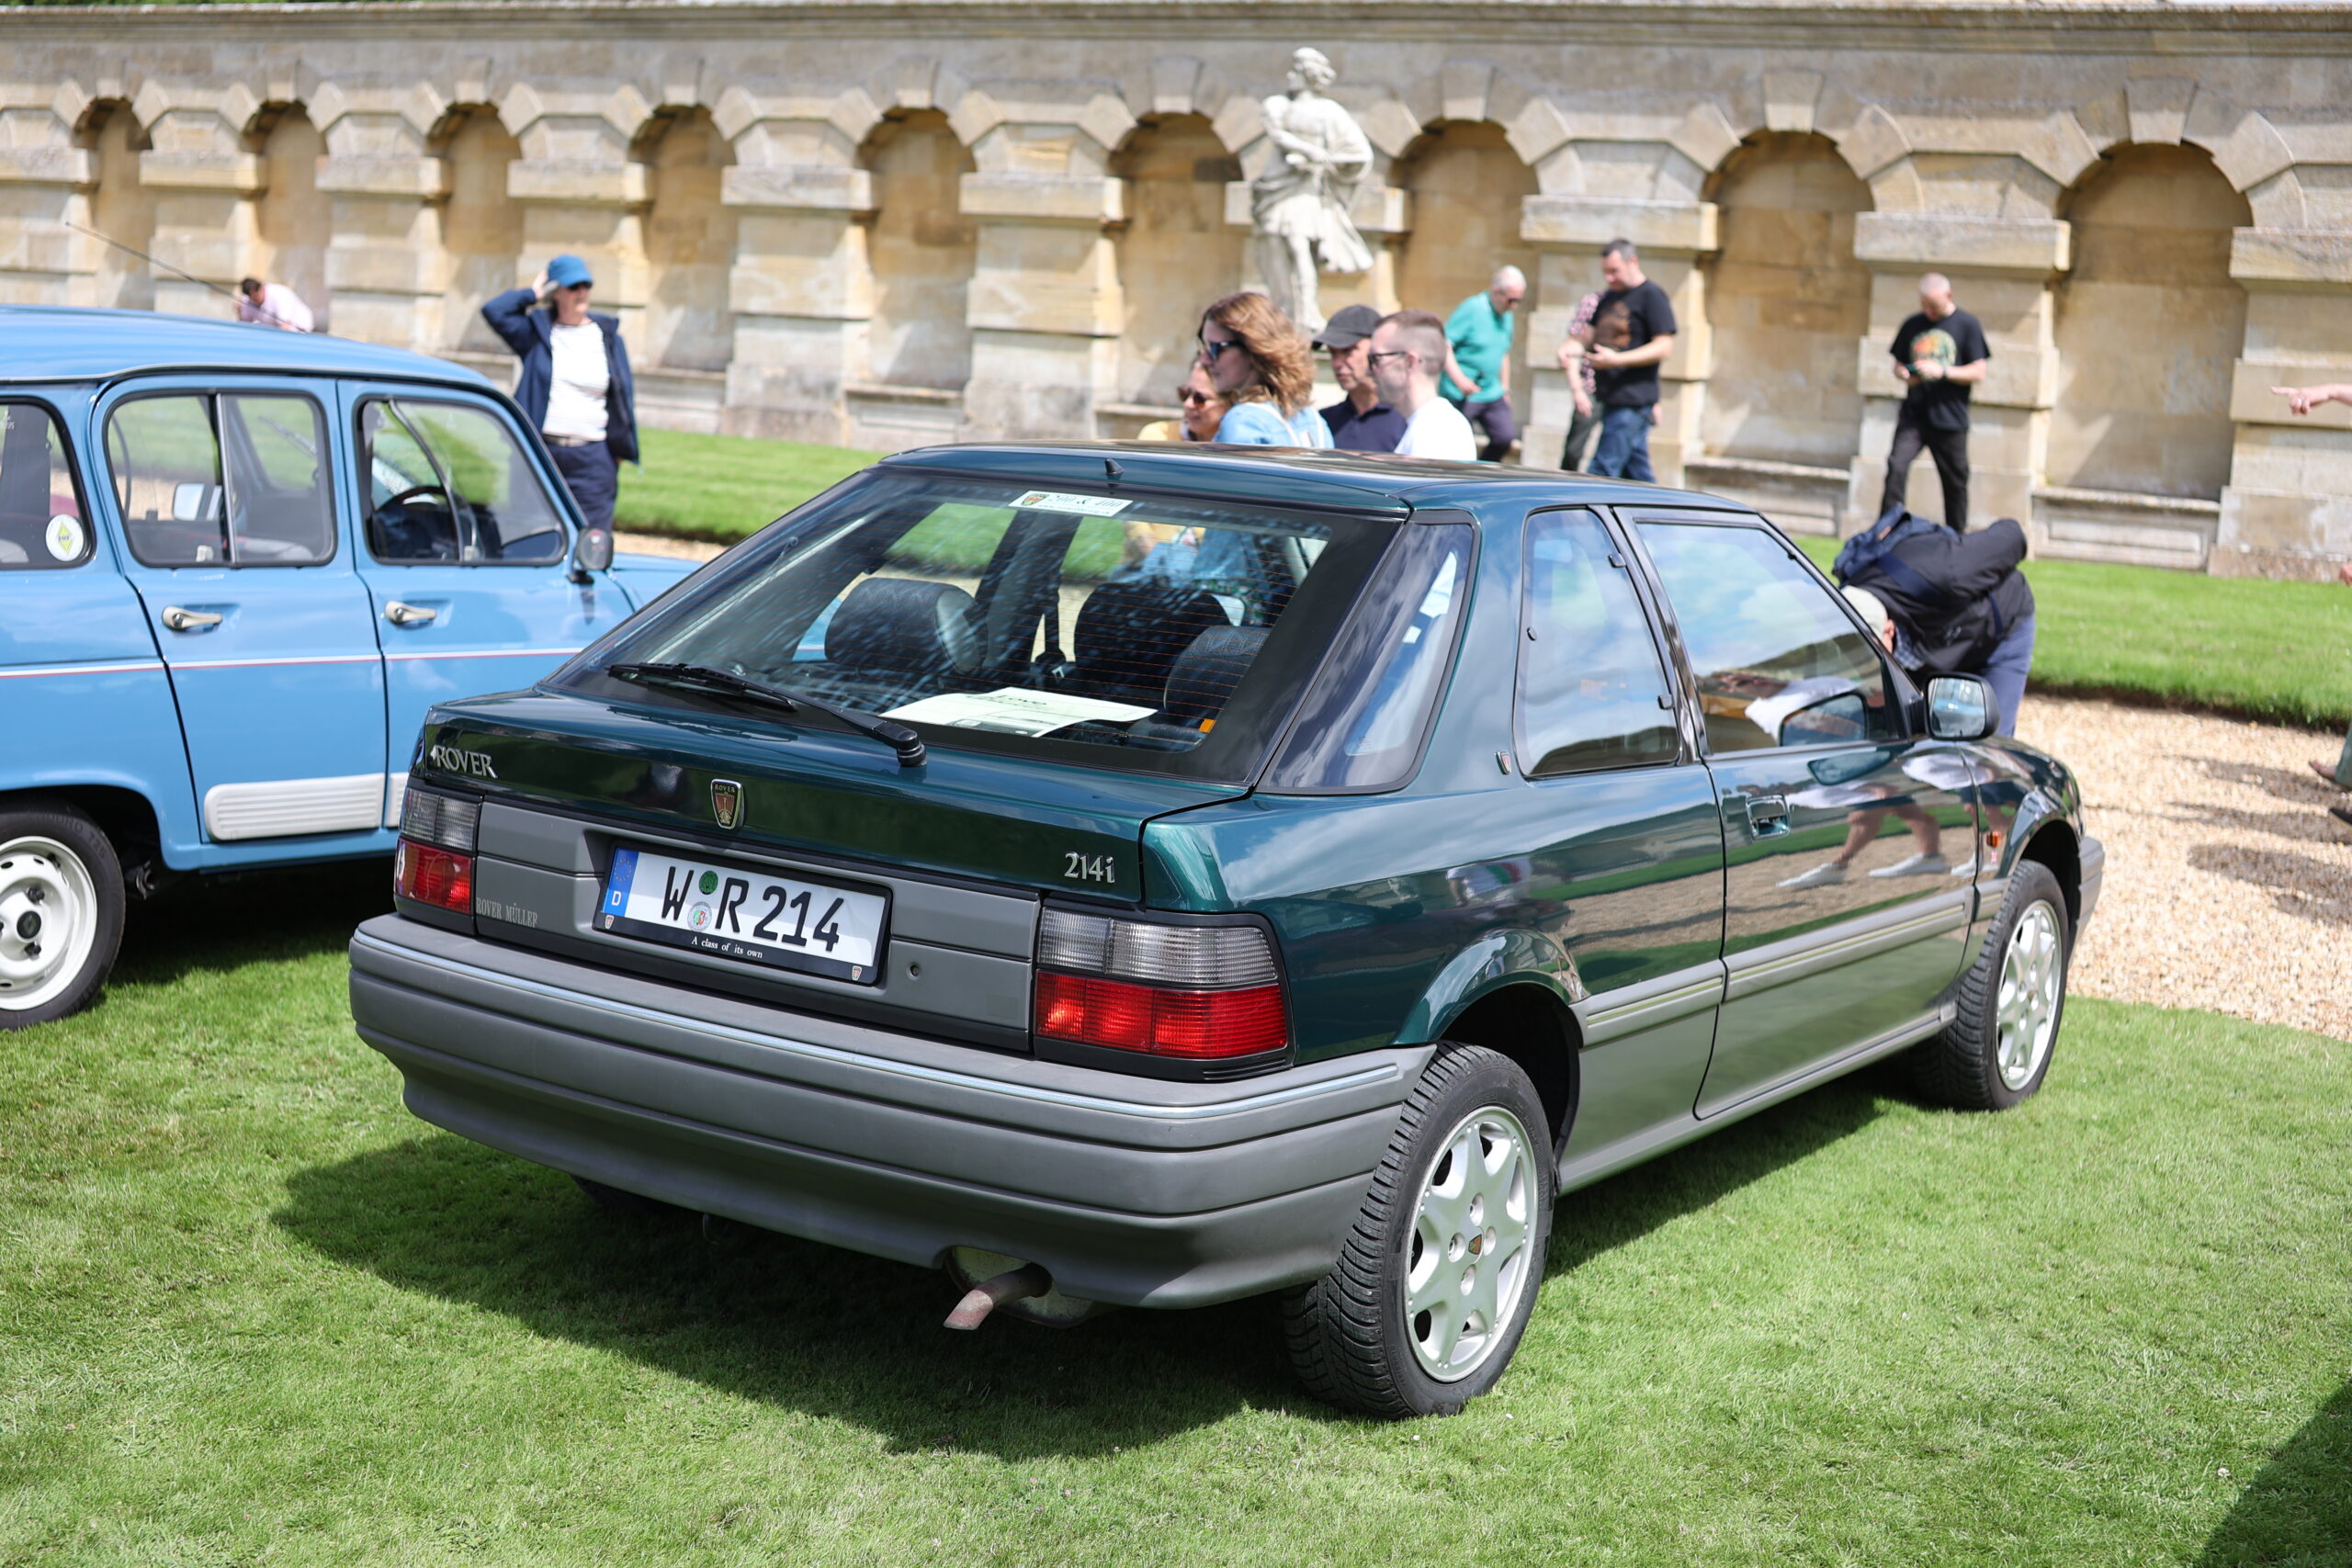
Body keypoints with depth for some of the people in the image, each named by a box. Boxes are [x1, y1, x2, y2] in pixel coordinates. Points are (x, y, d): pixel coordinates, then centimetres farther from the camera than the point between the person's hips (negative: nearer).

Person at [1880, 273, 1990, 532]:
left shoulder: (1967, 325, 0)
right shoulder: (1912, 324, 10)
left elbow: (1978, 372, -3)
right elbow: (1898, 364, 18)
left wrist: (1943, 371, -16)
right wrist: (1905, 374, -6)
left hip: (1950, 420, -2)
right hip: (1913, 415, 2)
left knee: (1955, 481, 7)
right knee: (1896, 466, -17)